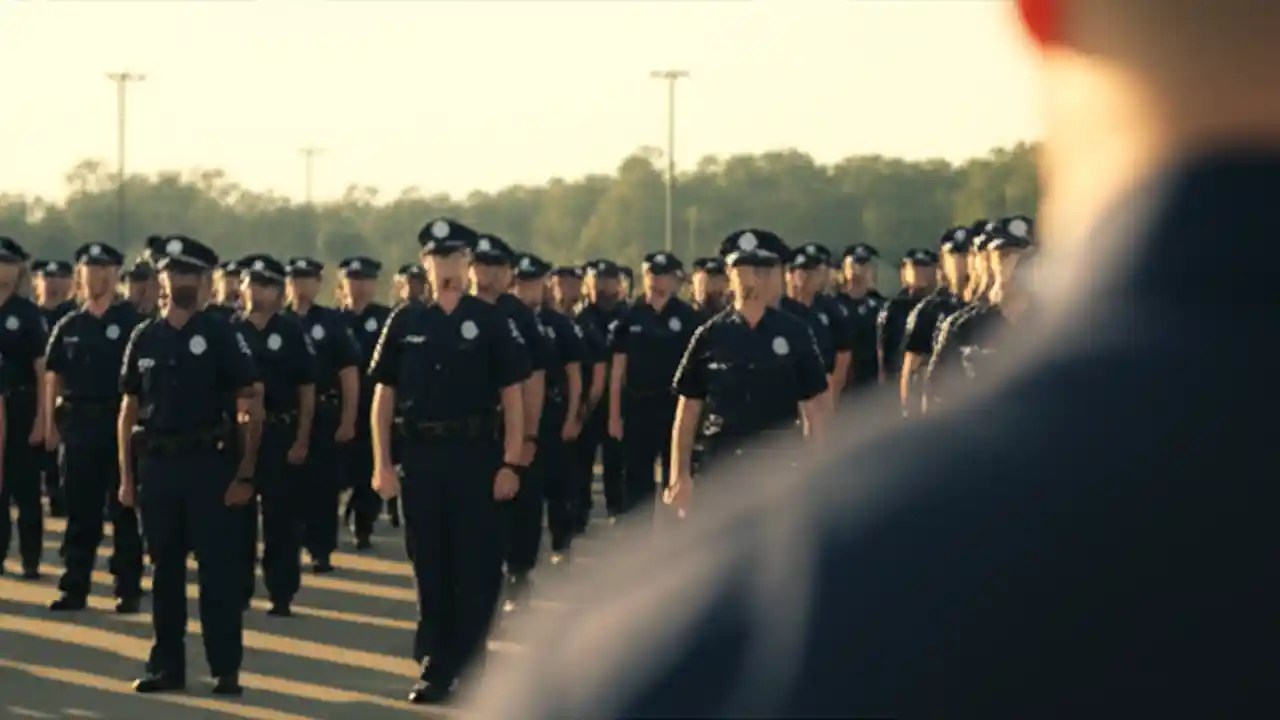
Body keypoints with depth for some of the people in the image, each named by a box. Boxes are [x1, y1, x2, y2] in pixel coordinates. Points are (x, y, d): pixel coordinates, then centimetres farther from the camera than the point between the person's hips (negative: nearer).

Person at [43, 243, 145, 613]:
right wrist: (50, 426, 3)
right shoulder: (68, 327, 9)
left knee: (124, 509, 2)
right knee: (80, 510, 7)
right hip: (77, 424, 3)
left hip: (119, 422, -3)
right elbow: (53, 378, 10)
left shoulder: (131, 323, -2)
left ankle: (128, 589, 7)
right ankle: (75, 588, 12)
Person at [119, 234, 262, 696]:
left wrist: (245, 476, -10)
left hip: (210, 463, -3)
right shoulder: (144, 338, 9)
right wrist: (127, 478, 6)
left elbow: (251, 410, -3)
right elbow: (128, 412, 12)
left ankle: (226, 669, 2)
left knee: (218, 569, -2)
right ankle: (167, 666, 15)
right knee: (165, 570, 8)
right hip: (157, 465, 4)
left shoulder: (221, 336, -2)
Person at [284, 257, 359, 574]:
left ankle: (321, 551, 7)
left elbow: (349, 373, -2)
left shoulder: (332, 322, 0)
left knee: (323, 484, 1)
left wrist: (348, 420, -7)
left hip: (325, 415, -1)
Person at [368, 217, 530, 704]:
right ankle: (436, 668, 14)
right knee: (430, 567, 7)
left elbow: (512, 396, -1)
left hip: (476, 454, -2)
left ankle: (469, 667, 9)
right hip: (421, 456, 2)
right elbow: (384, 396, 7)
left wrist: (511, 464, -8)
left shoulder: (491, 322, 0)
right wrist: (382, 464, 0)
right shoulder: (405, 323, 5)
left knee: (478, 568, 0)